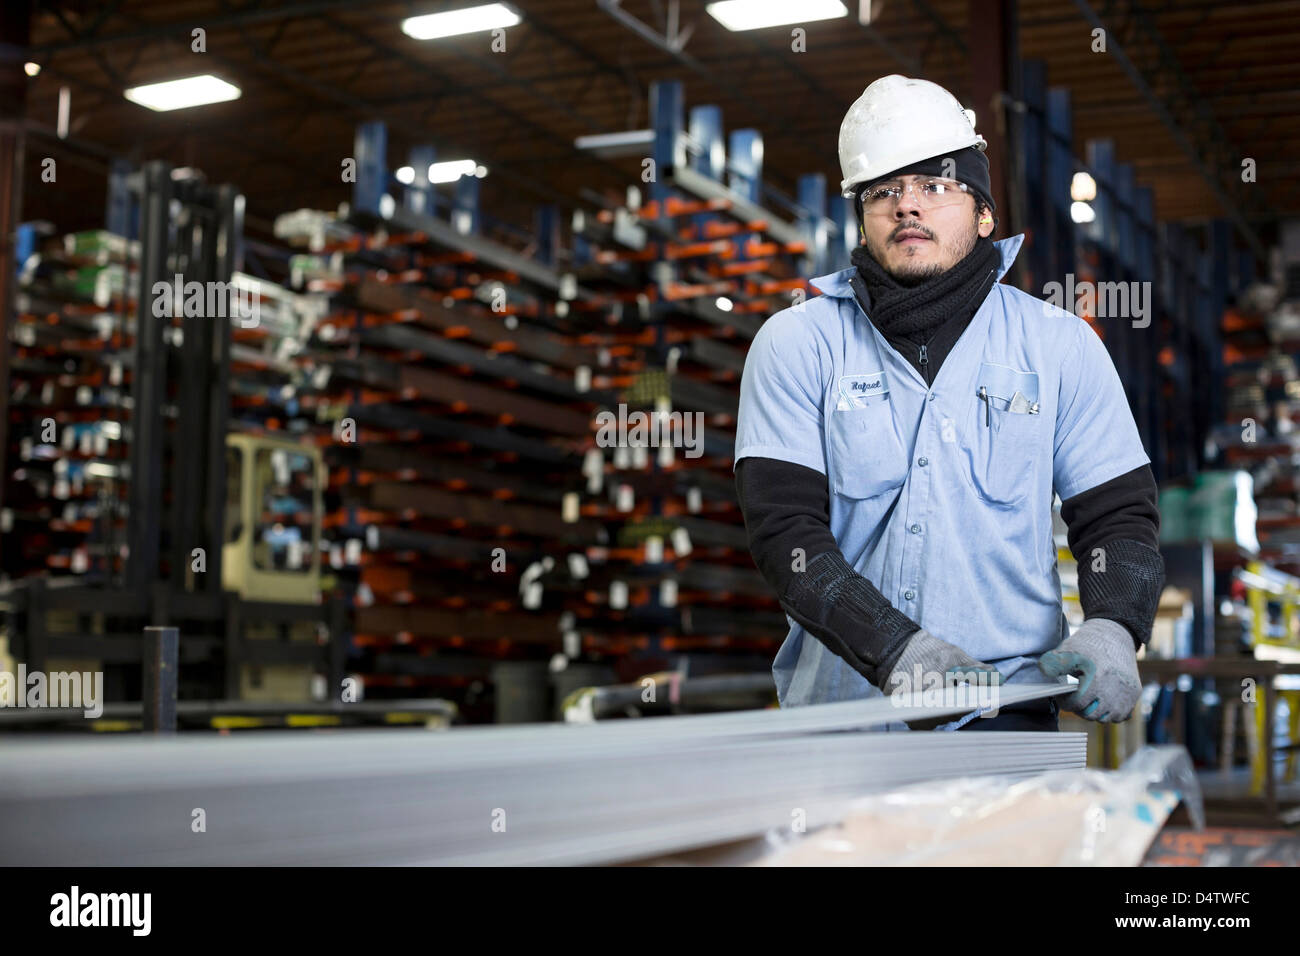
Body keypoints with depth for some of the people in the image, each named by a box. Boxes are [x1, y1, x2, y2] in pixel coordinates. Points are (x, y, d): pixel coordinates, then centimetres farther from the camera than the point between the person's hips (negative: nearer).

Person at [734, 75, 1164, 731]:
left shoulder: (1061, 346, 11)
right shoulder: (796, 344, 6)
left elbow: (1117, 514, 13)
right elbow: (782, 524, -4)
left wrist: (1111, 630, -9)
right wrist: (894, 647, -18)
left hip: (1006, 708, -1)